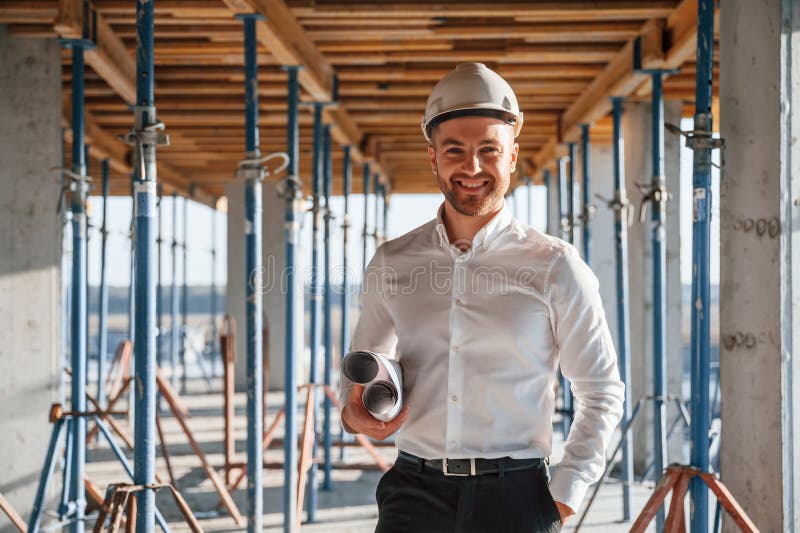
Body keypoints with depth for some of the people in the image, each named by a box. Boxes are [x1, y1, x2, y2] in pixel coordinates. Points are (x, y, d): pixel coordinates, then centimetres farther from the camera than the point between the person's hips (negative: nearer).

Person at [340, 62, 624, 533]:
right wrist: (354, 412, 1)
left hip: (514, 495, -2)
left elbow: (601, 392, 5)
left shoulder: (555, 268, 1)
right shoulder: (392, 264, 9)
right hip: (415, 493, 2)